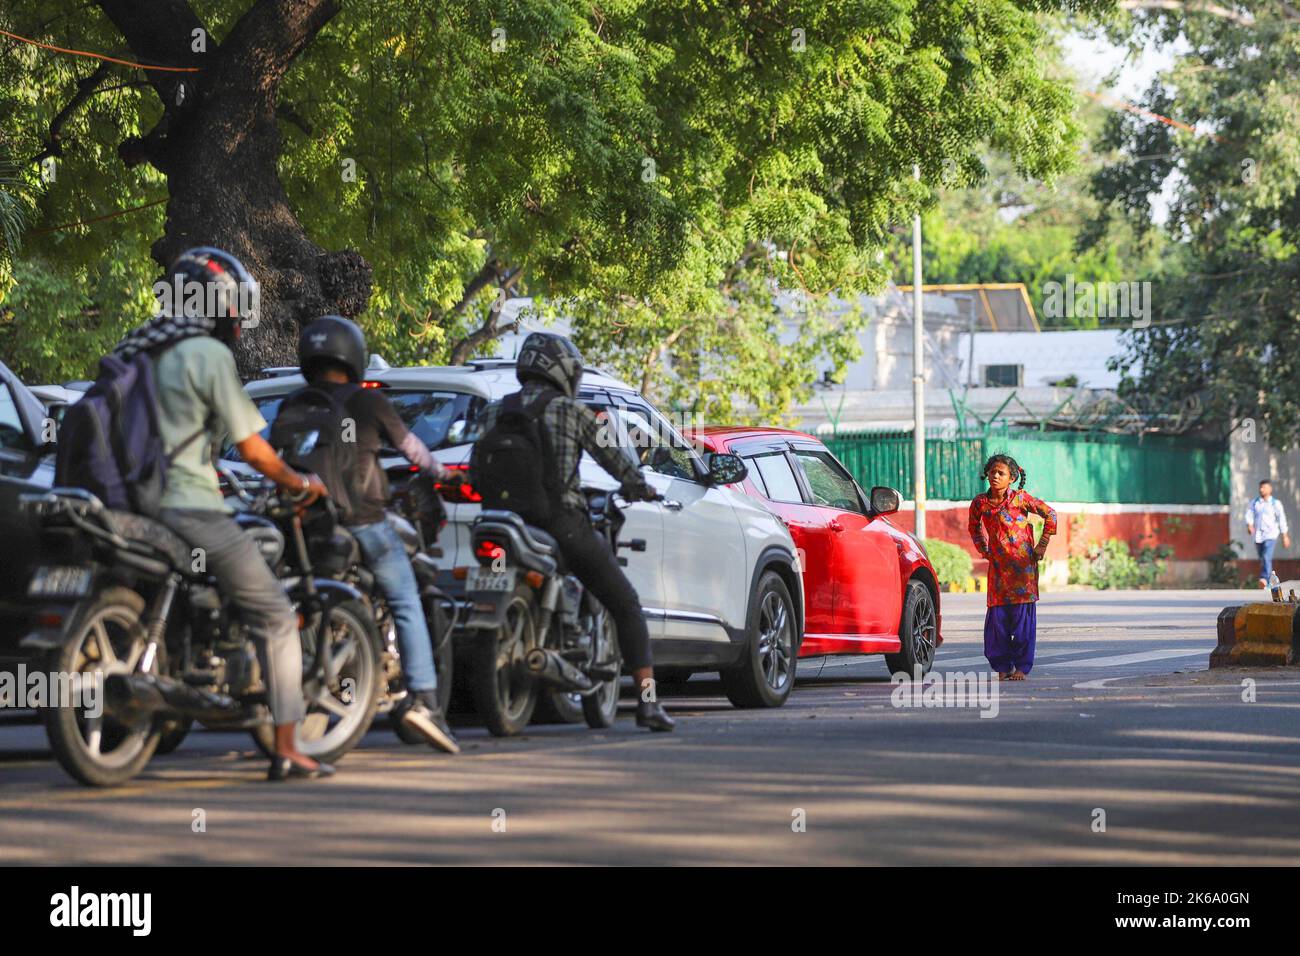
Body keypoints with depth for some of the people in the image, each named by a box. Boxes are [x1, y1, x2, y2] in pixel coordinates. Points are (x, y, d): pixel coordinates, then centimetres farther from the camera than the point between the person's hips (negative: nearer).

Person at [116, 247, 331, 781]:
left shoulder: (135, 350, 17)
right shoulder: (209, 355, -6)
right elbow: (252, 448, -7)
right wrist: (300, 483, 10)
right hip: (190, 507, -7)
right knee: (275, 617, 3)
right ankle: (286, 751, -1)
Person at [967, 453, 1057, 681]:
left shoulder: (1020, 498, -7)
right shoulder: (980, 502, 2)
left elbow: (1050, 514, -1)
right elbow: (974, 528, 22)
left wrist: (1042, 545, -1)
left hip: (1023, 563, -3)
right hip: (998, 566, 3)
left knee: (1022, 616, -5)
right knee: (997, 616, -2)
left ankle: (1022, 667, 2)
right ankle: (1002, 666, 8)